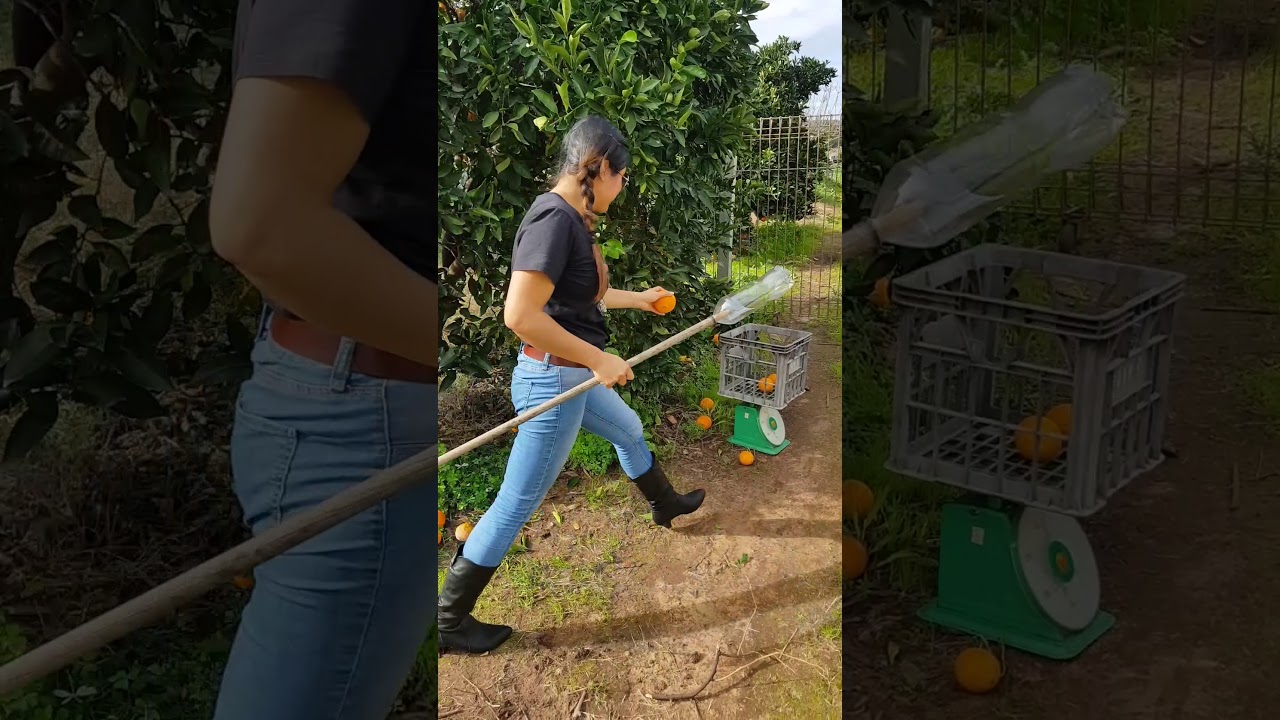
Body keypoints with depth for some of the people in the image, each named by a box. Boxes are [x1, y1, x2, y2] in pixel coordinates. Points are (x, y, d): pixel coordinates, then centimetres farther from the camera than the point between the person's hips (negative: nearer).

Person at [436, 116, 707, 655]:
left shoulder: (572, 218, 5)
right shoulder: (554, 218, -25)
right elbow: (520, 315, -32)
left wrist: (638, 299, 36)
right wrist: (600, 359, -24)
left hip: (575, 375, 10)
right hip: (553, 379, -10)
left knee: (630, 432, 33)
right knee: (517, 504, -1)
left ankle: (666, 506, 62)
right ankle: (449, 621, 11)